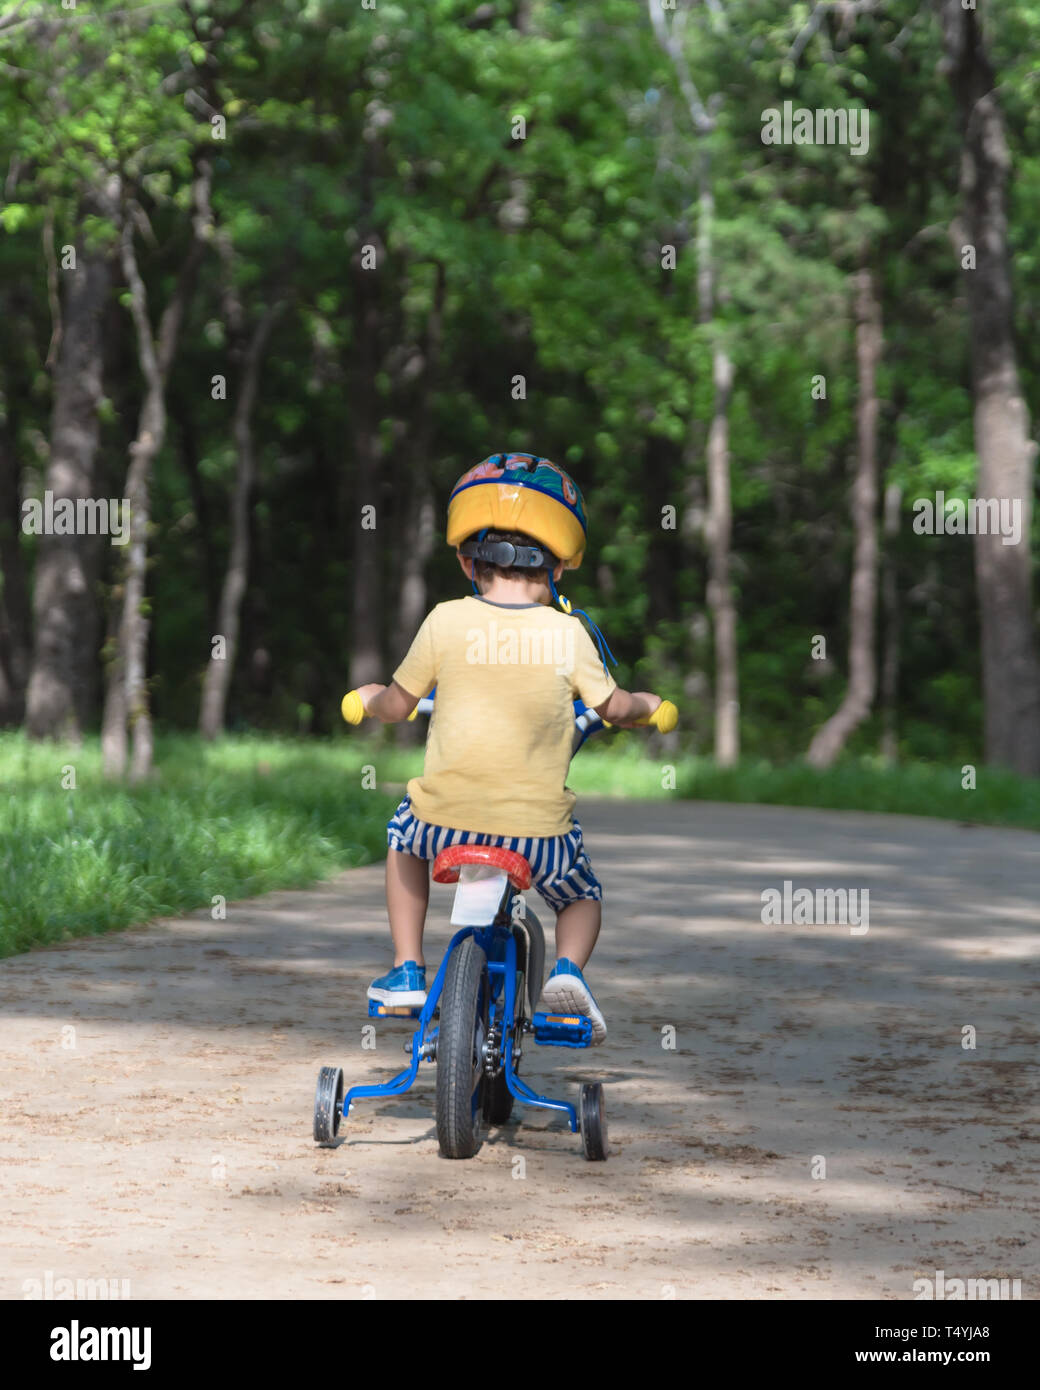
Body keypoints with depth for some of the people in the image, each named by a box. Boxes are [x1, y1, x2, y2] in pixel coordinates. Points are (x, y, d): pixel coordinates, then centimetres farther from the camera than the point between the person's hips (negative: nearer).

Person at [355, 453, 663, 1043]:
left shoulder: (446, 621, -3)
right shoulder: (567, 633, -3)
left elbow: (398, 704, 7)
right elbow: (613, 706, 8)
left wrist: (371, 699, 30)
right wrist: (648, 704, 31)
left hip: (448, 820, 0)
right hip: (538, 829, 0)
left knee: (404, 831, 35)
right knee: (583, 894, 28)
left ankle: (407, 969, 27)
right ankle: (569, 967, -2)